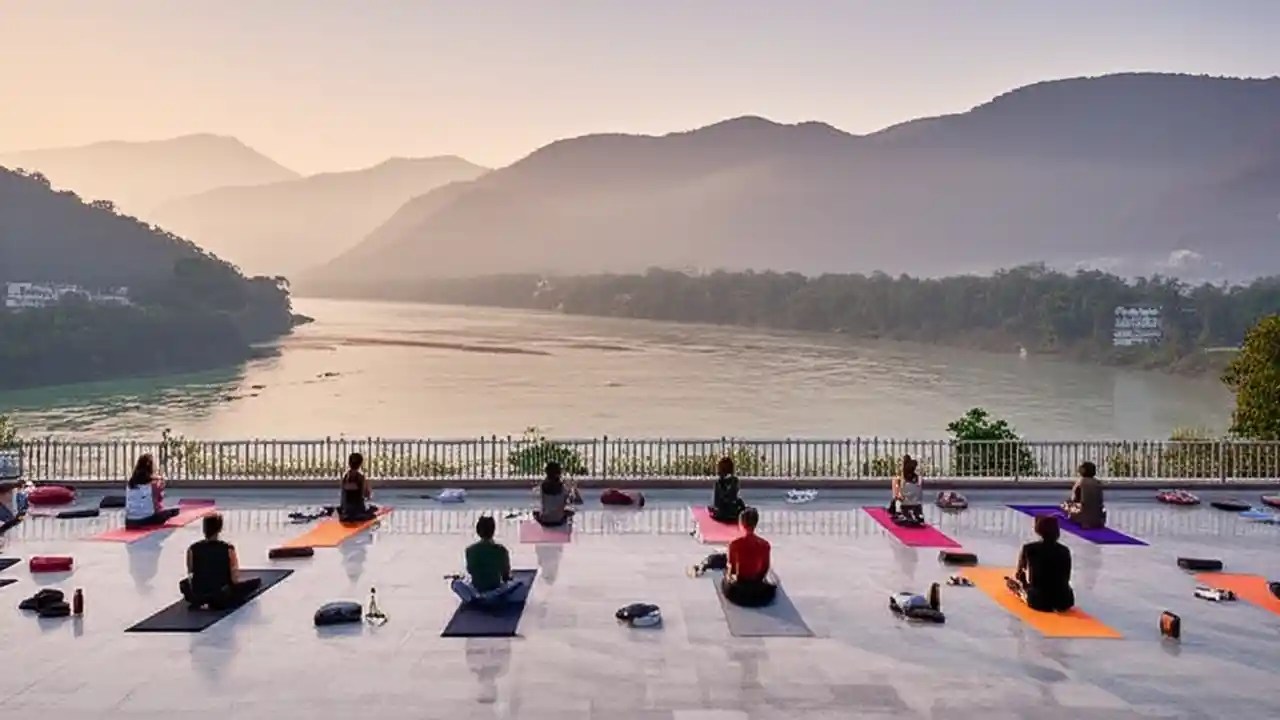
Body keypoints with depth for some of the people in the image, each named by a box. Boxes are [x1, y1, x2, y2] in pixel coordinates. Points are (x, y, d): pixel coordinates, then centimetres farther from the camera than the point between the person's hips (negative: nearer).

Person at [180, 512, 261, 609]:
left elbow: (190, 575, 2)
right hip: (223, 597, -3)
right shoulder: (228, 549, -15)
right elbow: (235, 580, -12)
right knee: (256, 581, 14)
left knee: (183, 583, 37)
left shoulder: (192, 549, -9)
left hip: (197, 595, 3)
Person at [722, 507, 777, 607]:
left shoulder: (734, 544, -20)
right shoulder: (764, 544, -14)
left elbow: (731, 568, -10)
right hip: (758, 589, 2)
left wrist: (729, 577, 15)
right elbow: (766, 568, -1)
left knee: (724, 581, 36)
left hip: (738, 589, -2)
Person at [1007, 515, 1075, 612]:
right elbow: (1066, 579, 14)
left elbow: (1018, 574, 8)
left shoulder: (1028, 549, -6)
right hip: (1064, 602, 1)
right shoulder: (1064, 551, 2)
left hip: (1039, 602, -1)